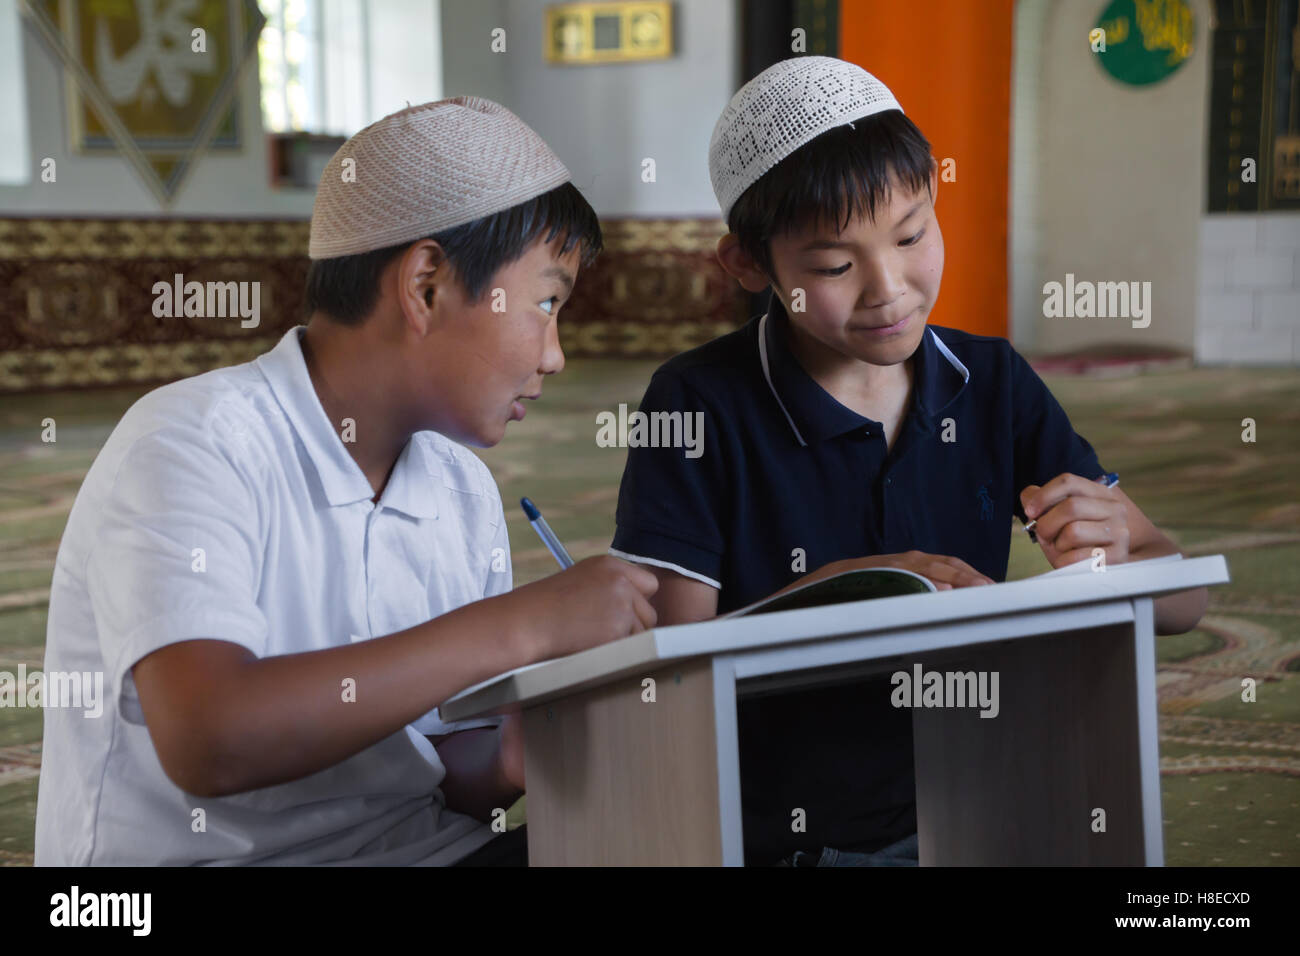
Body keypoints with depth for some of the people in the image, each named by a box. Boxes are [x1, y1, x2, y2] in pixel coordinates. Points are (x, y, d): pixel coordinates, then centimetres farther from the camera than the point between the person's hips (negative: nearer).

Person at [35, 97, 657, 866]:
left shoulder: (464, 492, 7)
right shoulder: (194, 443, -15)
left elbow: (456, 774, 9)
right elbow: (208, 742, -30)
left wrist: (510, 760, -14)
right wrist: (520, 625, -26)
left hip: (426, 847, 6)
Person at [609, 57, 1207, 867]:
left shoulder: (994, 385, 6)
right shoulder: (701, 405, -6)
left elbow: (1184, 599, 7)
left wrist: (1112, 562, -15)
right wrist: (830, 593, -22)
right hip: (782, 836, -2)